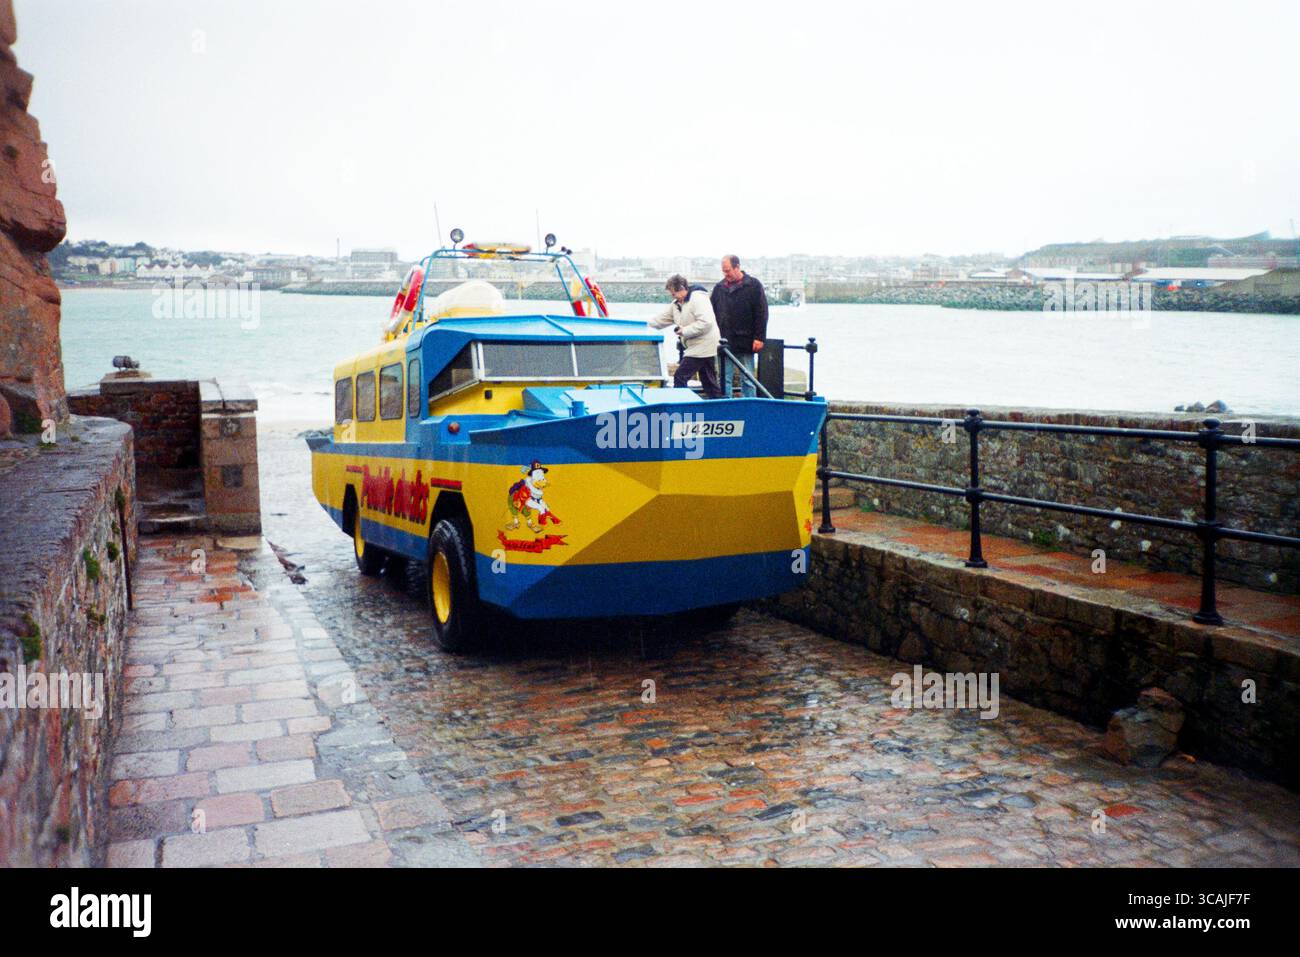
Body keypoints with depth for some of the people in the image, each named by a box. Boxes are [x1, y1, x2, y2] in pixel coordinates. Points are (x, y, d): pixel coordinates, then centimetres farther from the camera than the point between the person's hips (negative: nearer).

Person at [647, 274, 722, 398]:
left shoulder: (698, 298, -16)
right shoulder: (677, 304, 13)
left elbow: (706, 322, -26)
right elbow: (662, 319, 17)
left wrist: (685, 331, -21)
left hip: (704, 346, -10)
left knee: (680, 377, -10)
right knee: (709, 382, 13)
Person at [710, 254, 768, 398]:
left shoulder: (754, 285, -1)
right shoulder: (719, 287, 10)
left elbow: (762, 314, -4)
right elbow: (711, 314, 15)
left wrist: (759, 338, -10)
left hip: (746, 343, -3)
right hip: (724, 343, 3)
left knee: (747, 380, 3)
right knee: (724, 379, 5)